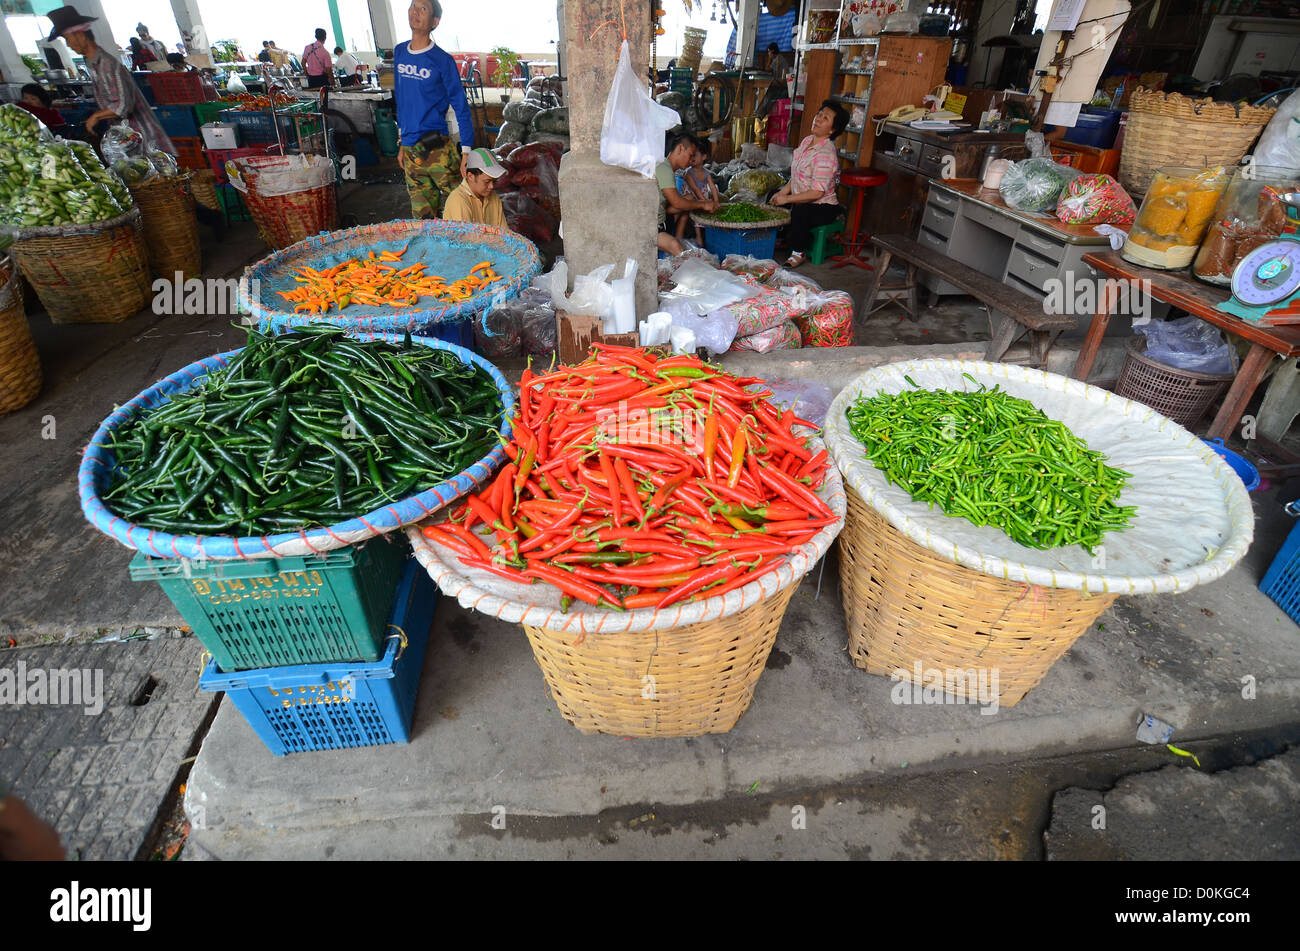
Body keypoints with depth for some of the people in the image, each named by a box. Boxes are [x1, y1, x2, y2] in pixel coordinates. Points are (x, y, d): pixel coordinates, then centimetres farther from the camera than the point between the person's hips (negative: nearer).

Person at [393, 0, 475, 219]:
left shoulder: (442, 60, -6)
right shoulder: (399, 53, 11)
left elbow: (461, 107, -6)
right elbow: (400, 100, 19)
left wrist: (466, 152, -14)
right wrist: (403, 143, 20)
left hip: (438, 149, -5)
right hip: (410, 152, 5)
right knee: (422, 216, 9)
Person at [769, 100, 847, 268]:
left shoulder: (826, 154, -23)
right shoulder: (807, 141, 5)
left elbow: (817, 192, -27)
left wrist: (787, 199, -21)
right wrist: (783, 192, 0)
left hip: (823, 207, -9)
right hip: (800, 200, 10)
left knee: (800, 212, -36)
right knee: (774, 197, 14)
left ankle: (798, 252, -14)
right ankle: (785, 238, 23)